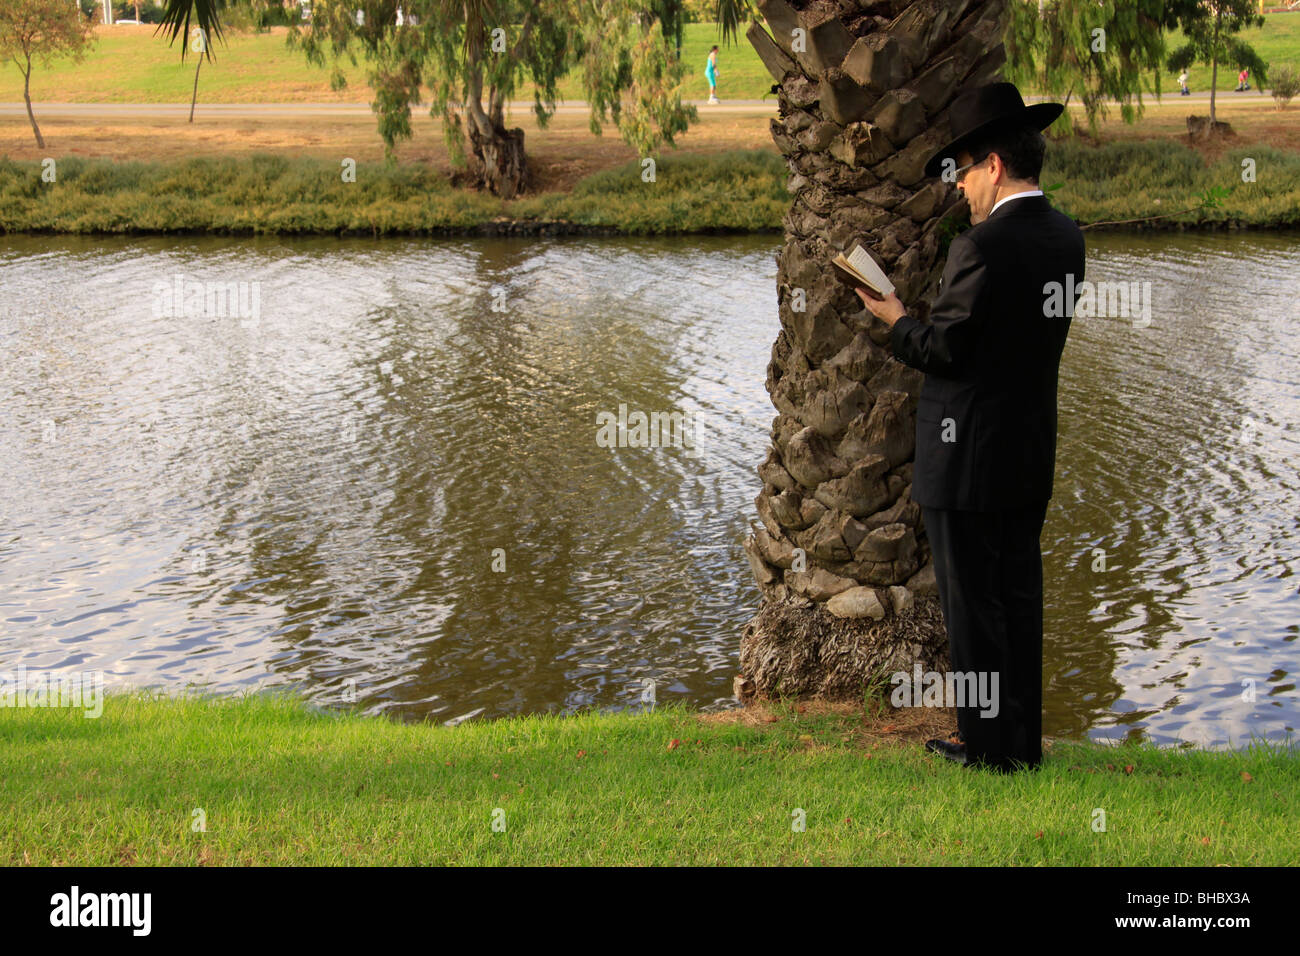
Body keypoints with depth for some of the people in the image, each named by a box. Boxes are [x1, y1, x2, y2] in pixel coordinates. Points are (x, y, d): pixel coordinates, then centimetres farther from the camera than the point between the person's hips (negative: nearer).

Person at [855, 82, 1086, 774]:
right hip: (1032, 453, 8)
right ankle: (1024, 742, 24)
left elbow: (942, 349, -16)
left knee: (973, 607, 2)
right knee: (1020, 599, 15)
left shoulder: (983, 245, -20)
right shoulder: (1066, 237, 6)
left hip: (969, 457, -8)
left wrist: (896, 320, 2)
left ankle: (986, 749, 9)